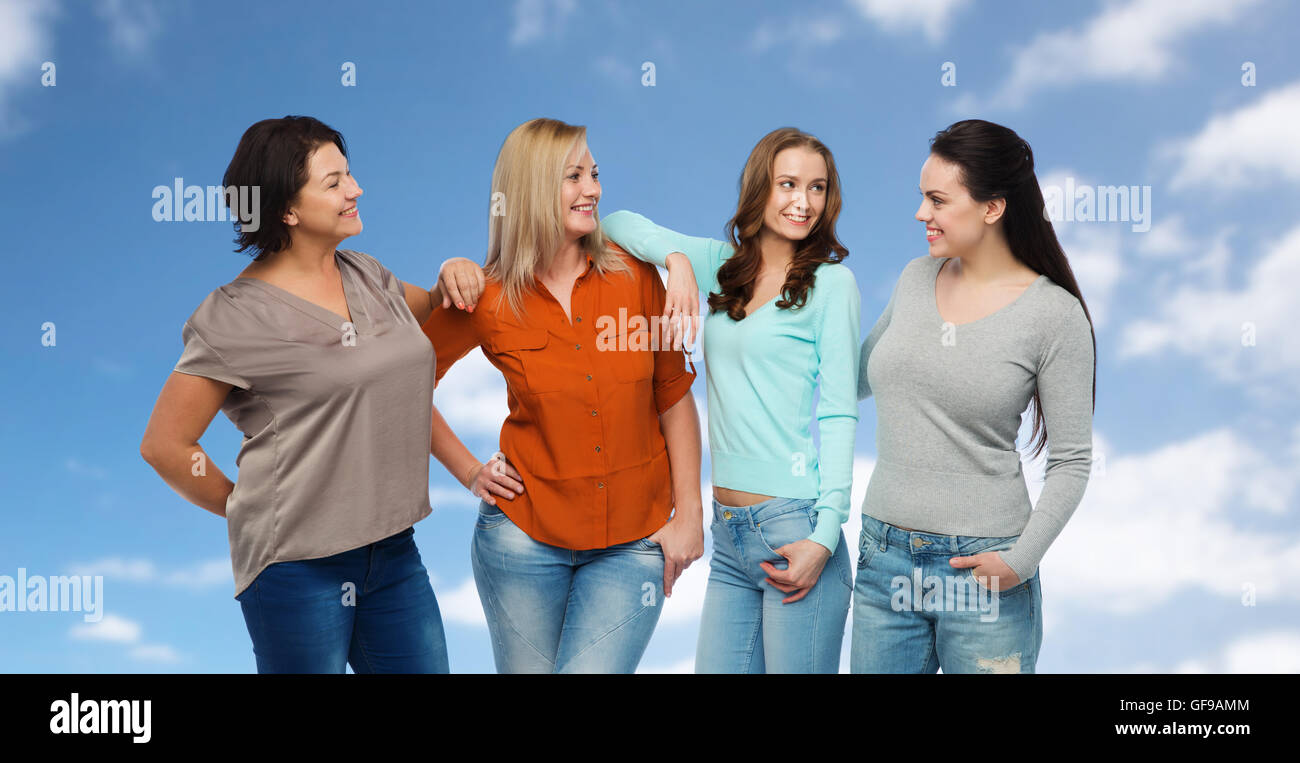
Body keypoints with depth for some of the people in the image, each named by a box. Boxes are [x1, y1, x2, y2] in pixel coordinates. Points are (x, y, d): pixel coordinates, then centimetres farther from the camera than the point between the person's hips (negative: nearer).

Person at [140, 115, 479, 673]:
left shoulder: (368, 277, 8)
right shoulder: (239, 315, -10)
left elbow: (429, 314, 29)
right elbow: (164, 444, -7)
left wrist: (453, 276, 7)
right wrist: (247, 510, 2)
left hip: (392, 549, 6)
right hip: (297, 565, -6)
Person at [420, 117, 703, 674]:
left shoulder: (636, 278, -3)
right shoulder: (486, 301, -6)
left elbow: (674, 399, 2)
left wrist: (688, 514, 0)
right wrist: (469, 472, 5)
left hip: (633, 543, 0)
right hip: (525, 535, 0)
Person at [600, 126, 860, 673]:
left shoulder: (831, 282, -1)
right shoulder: (720, 264, 12)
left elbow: (839, 414, -5)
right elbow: (619, 224, 15)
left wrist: (826, 535, -13)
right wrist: (676, 257, -6)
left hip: (795, 524, -5)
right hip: (729, 530, 5)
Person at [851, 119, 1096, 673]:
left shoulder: (1054, 314, -8)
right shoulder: (917, 279, 5)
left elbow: (1071, 461, -5)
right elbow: (860, 376, 22)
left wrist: (1021, 561, -15)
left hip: (979, 566, -4)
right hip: (884, 554, 5)